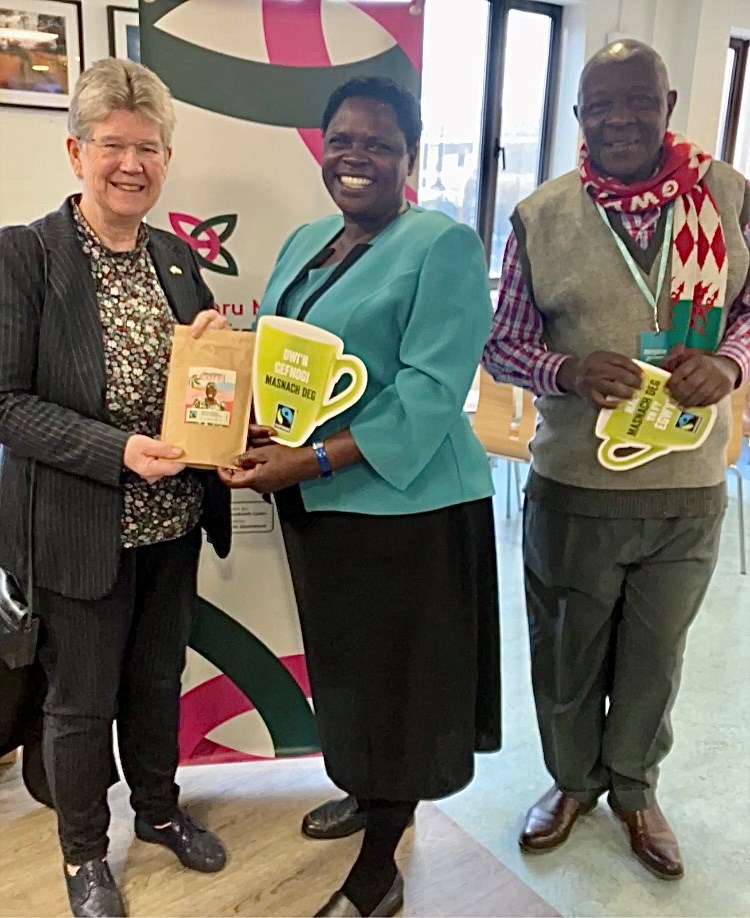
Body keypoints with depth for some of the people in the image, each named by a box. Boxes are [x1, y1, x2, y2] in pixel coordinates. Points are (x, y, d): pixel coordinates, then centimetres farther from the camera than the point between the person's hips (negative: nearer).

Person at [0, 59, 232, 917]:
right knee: (81, 700, 13)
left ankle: (159, 809, 47)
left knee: (158, 679, 22)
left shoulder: (179, 258, 5)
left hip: (174, 520, 5)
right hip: (80, 526, -5)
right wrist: (118, 450, -26)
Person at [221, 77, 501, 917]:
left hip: (404, 504, -7)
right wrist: (246, 431, -7)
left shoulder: (443, 245, -11)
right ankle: (369, 793, 46)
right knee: (346, 668, 21)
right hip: (314, 504, 7)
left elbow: (432, 390, -20)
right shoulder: (305, 243, 13)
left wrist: (314, 460, -25)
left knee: (395, 679, 7)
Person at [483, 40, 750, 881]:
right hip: (573, 488, 0)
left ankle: (634, 786, 45)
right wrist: (567, 371, -22)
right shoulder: (540, 215, -4)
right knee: (568, 651, 16)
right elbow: (501, 342, -1)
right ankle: (573, 778, 44)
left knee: (656, 652, 19)